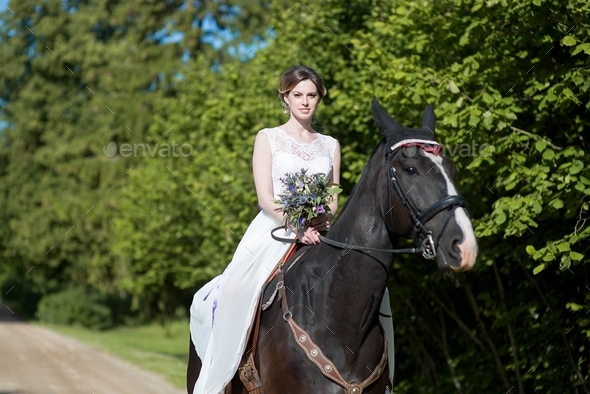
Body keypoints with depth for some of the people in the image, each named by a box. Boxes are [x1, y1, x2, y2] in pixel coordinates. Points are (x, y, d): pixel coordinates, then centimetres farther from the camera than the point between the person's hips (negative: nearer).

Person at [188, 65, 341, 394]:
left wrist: (324, 222, -13)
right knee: (235, 293, -25)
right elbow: (266, 198, -4)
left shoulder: (330, 145, 15)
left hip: (318, 233, 3)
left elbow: (333, 200, 11)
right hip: (274, 231, -3)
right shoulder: (268, 139, 6)